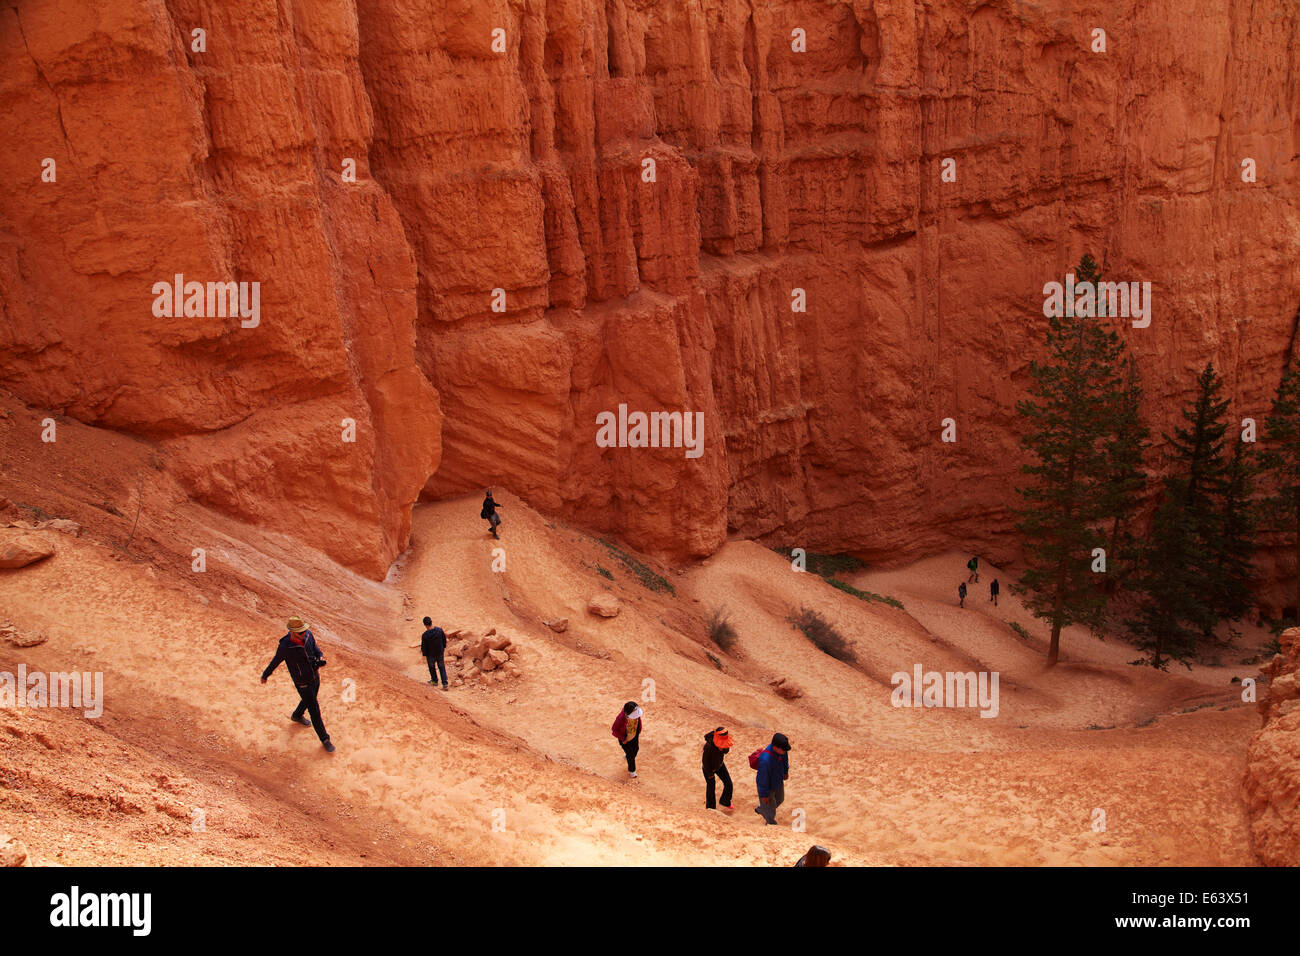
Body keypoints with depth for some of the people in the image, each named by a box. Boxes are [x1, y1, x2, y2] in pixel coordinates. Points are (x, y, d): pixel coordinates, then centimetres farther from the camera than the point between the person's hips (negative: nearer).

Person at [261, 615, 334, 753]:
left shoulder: (308, 635, -16)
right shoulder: (285, 647, -31)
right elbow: (275, 662, -12)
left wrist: (320, 657, -14)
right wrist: (265, 676, 4)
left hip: (315, 677, 6)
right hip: (302, 683, -6)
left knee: (309, 699, 31)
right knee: (314, 711, 4)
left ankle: (297, 716, 63)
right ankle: (324, 740, 22)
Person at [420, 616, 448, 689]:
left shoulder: (424, 635, -25)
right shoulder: (440, 630, -17)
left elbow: (423, 647, -15)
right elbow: (444, 640, -2)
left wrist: (424, 656, 0)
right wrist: (444, 648, 16)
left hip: (430, 654, -2)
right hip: (440, 653, 2)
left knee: (432, 667, 25)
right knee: (442, 667, 17)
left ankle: (434, 680, 44)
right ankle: (445, 684, 9)